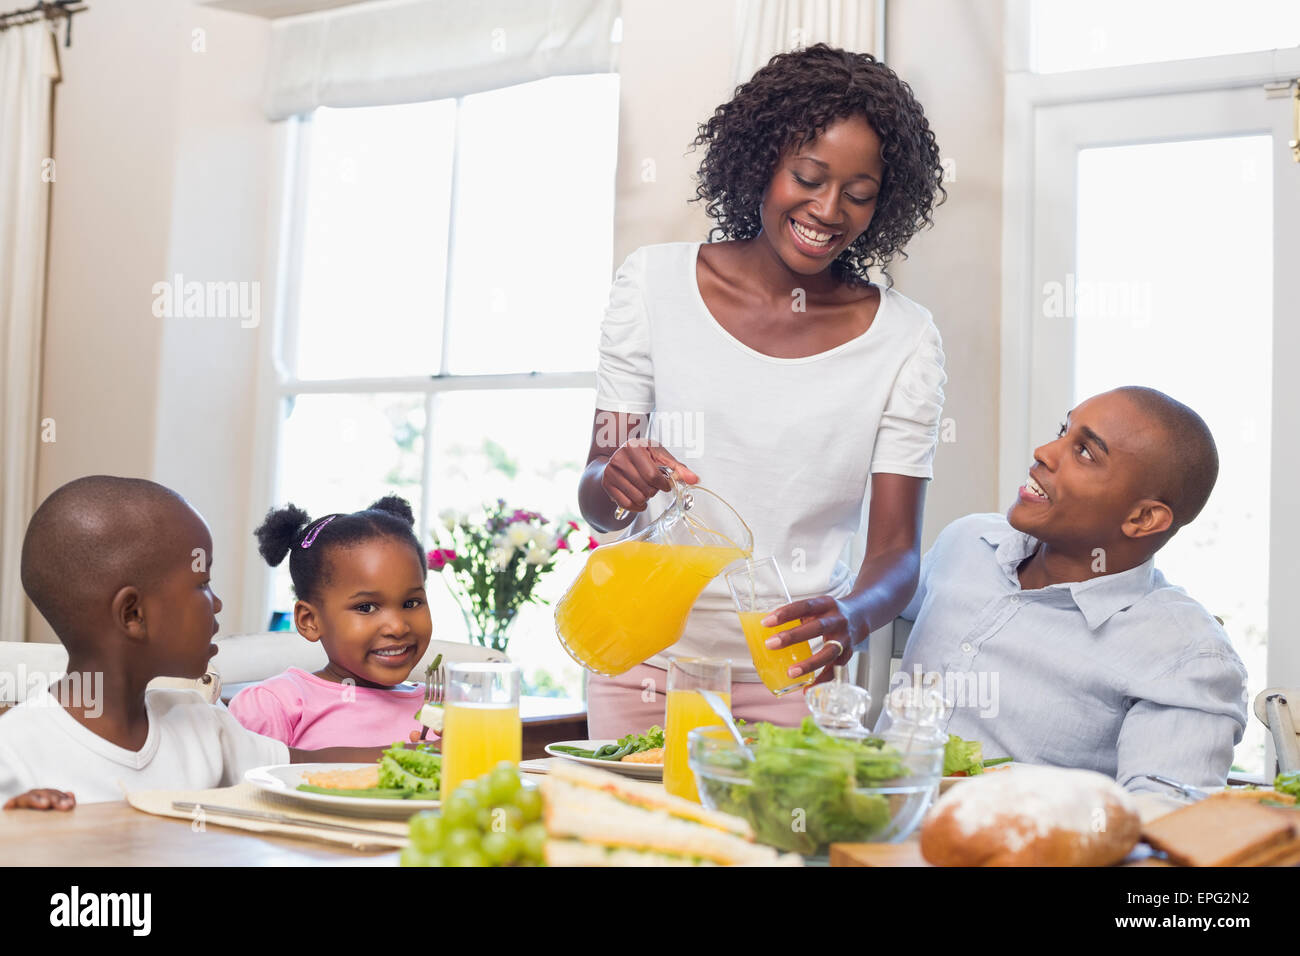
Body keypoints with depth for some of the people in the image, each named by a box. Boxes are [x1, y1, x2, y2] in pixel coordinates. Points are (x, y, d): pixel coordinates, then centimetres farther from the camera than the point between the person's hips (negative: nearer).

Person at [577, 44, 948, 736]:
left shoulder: (903, 340, -3)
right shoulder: (655, 283, -2)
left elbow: (896, 548, -5)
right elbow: (596, 507, -1)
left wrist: (851, 617, -27)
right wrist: (616, 479, -24)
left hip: (797, 664, 0)